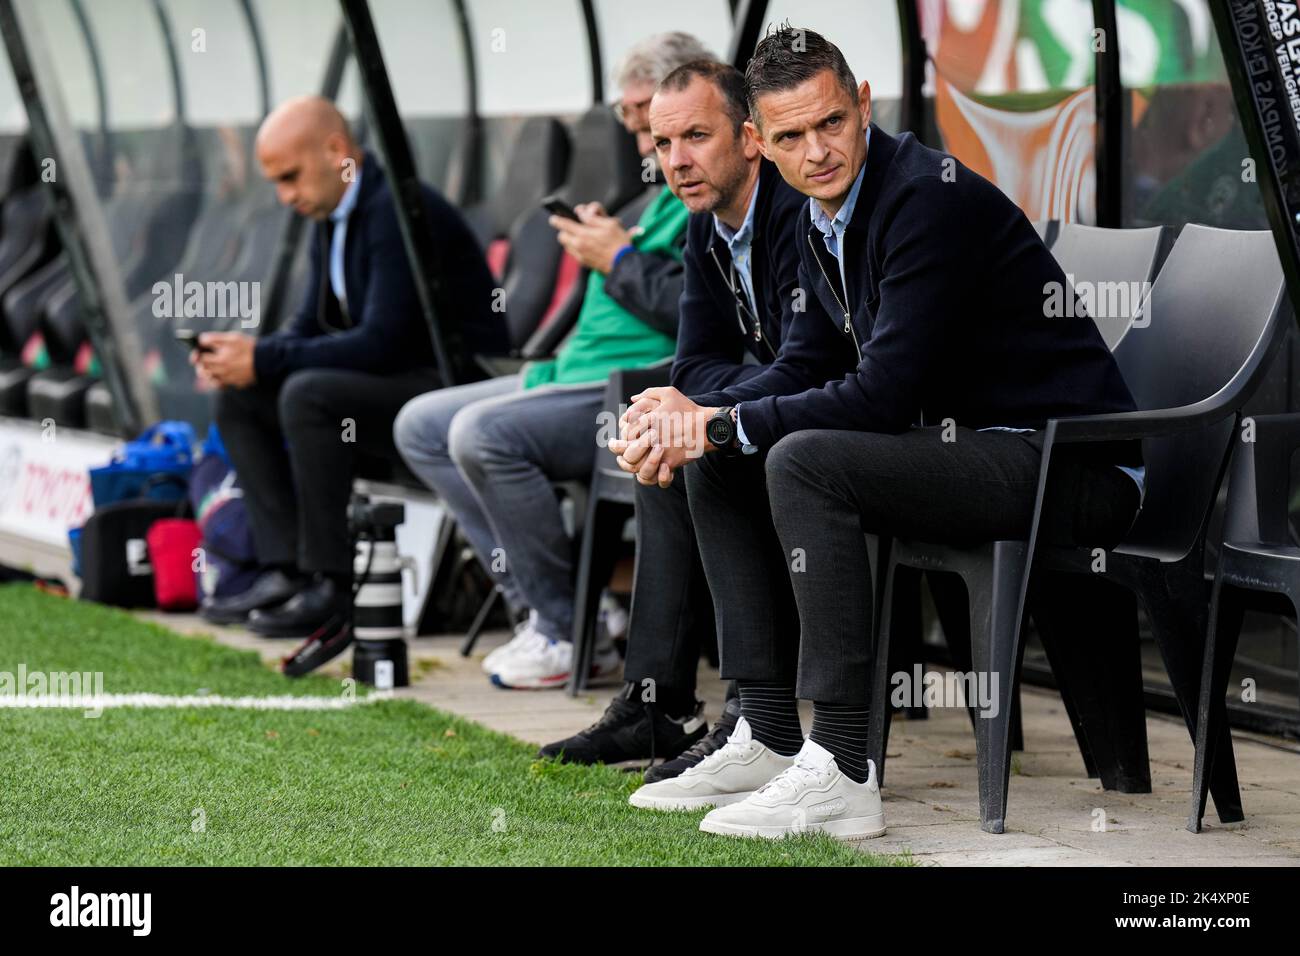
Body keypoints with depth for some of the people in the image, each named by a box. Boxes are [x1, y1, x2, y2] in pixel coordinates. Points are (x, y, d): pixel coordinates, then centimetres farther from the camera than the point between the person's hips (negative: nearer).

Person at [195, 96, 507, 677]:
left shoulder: (398, 211, -19)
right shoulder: (331, 216, 11)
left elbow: (381, 341, -26)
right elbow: (311, 327, 17)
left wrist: (264, 360, -22)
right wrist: (245, 354, -4)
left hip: (453, 385, -10)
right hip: (397, 385, 10)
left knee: (308, 393, -31)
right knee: (239, 399, 4)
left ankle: (330, 588, -24)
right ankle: (285, 572, -6)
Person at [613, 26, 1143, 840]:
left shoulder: (931, 199, -20)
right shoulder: (828, 217, 9)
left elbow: (884, 394, -24)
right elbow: (802, 368, 17)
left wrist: (720, 425, -18)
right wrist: (693, 418, -3)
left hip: (1068, 465, -10)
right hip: (968, 447, 10)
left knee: (804, 462, -28)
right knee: (718, 466, 8)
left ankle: (841, 775, -27)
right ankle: (770, 737, 8)